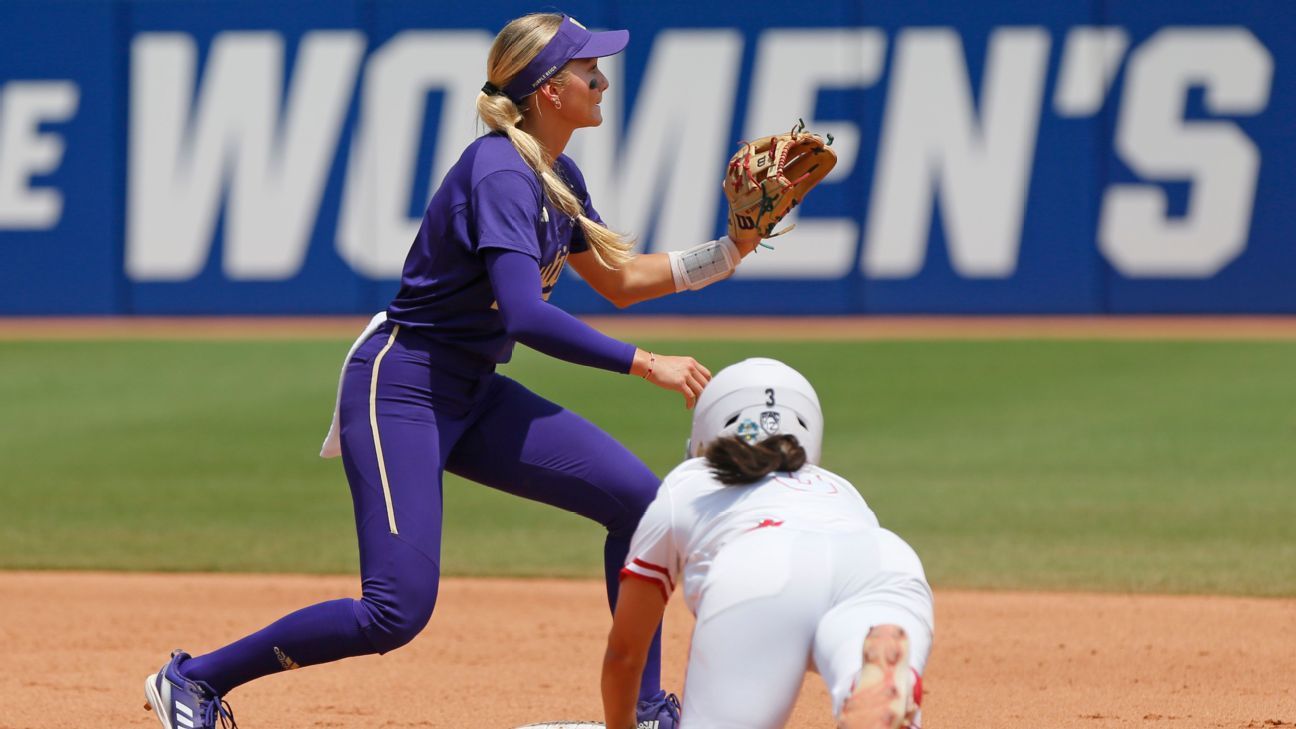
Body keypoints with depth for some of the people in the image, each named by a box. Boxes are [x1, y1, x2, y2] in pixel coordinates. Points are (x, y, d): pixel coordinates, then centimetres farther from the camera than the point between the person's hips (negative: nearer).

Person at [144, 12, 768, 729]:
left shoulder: (557, 178, 9)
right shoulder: (499, 174, -21)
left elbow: (620, 280, 21)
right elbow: (525, 315, -31)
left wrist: (733, 248, 10)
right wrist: (646, 364, -28)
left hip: (472, 397, 9)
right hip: (399, 390, -9)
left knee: (635, 497, -1)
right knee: (398, 610, -18)